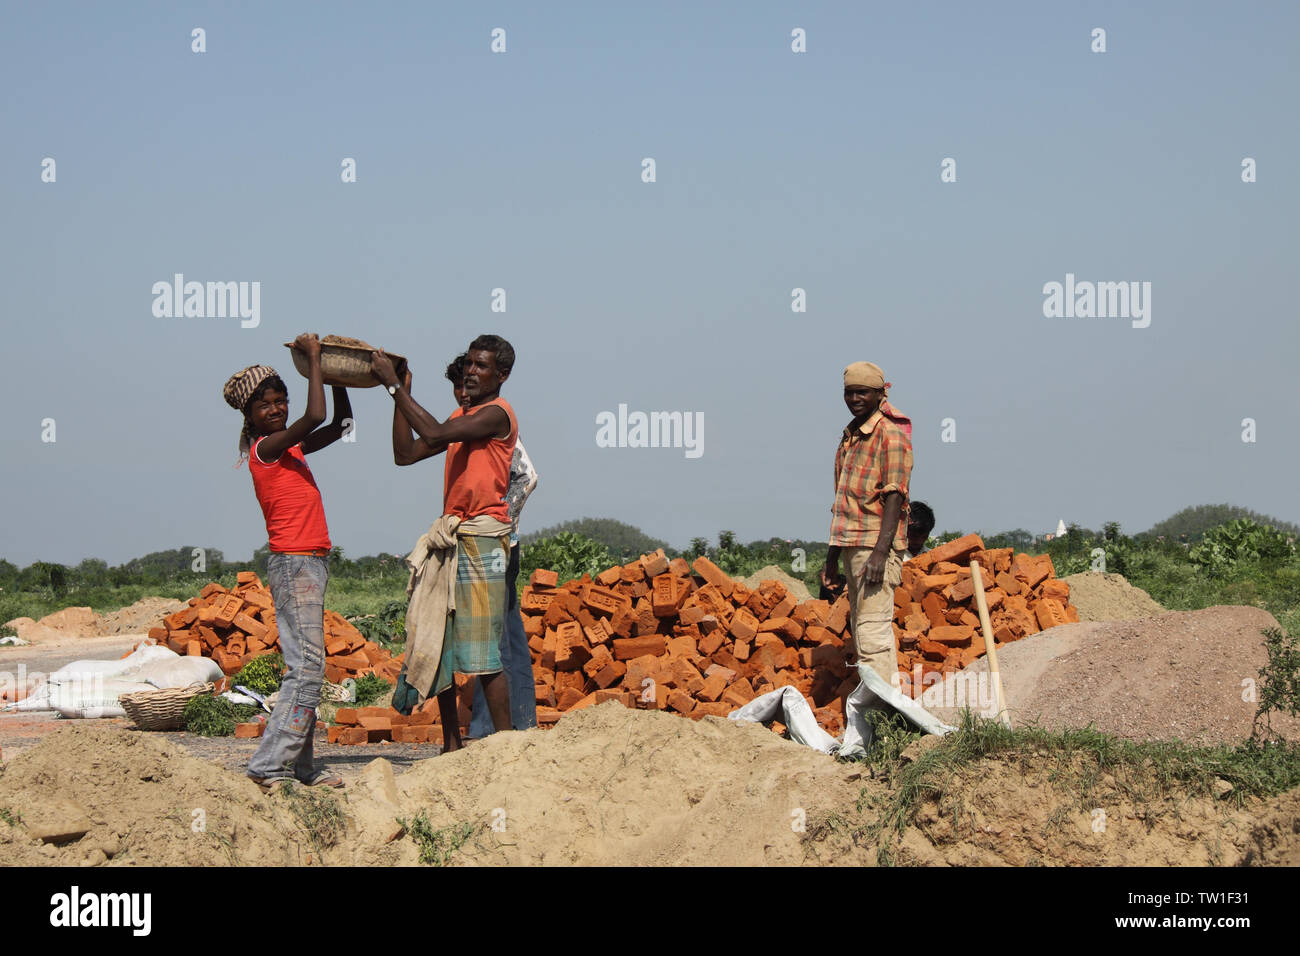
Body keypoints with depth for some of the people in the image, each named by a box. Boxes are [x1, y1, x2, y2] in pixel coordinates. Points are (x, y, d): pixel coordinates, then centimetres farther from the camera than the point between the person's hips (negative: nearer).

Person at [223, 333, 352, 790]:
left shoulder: (290, 448, 15)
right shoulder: (264, 449, -10)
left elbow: (339, 424, 26)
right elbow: (315, 416, -23)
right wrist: (313, 358, -13)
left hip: (309, 564, 9)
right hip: (293, 563, -9)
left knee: (305, 668, 8)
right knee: (307, 666, -14)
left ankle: (300, 765, 9)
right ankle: (268, 765, -16)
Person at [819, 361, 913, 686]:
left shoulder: (891, 434, -7)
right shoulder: (848, 438, 19)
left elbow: (895, 497, -14)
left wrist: (880, 551, -23)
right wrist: (832, 559, 22)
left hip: (877, 546, -9)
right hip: (852, 546, 9)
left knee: (873, 632, -15)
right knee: (862, 632, 10)